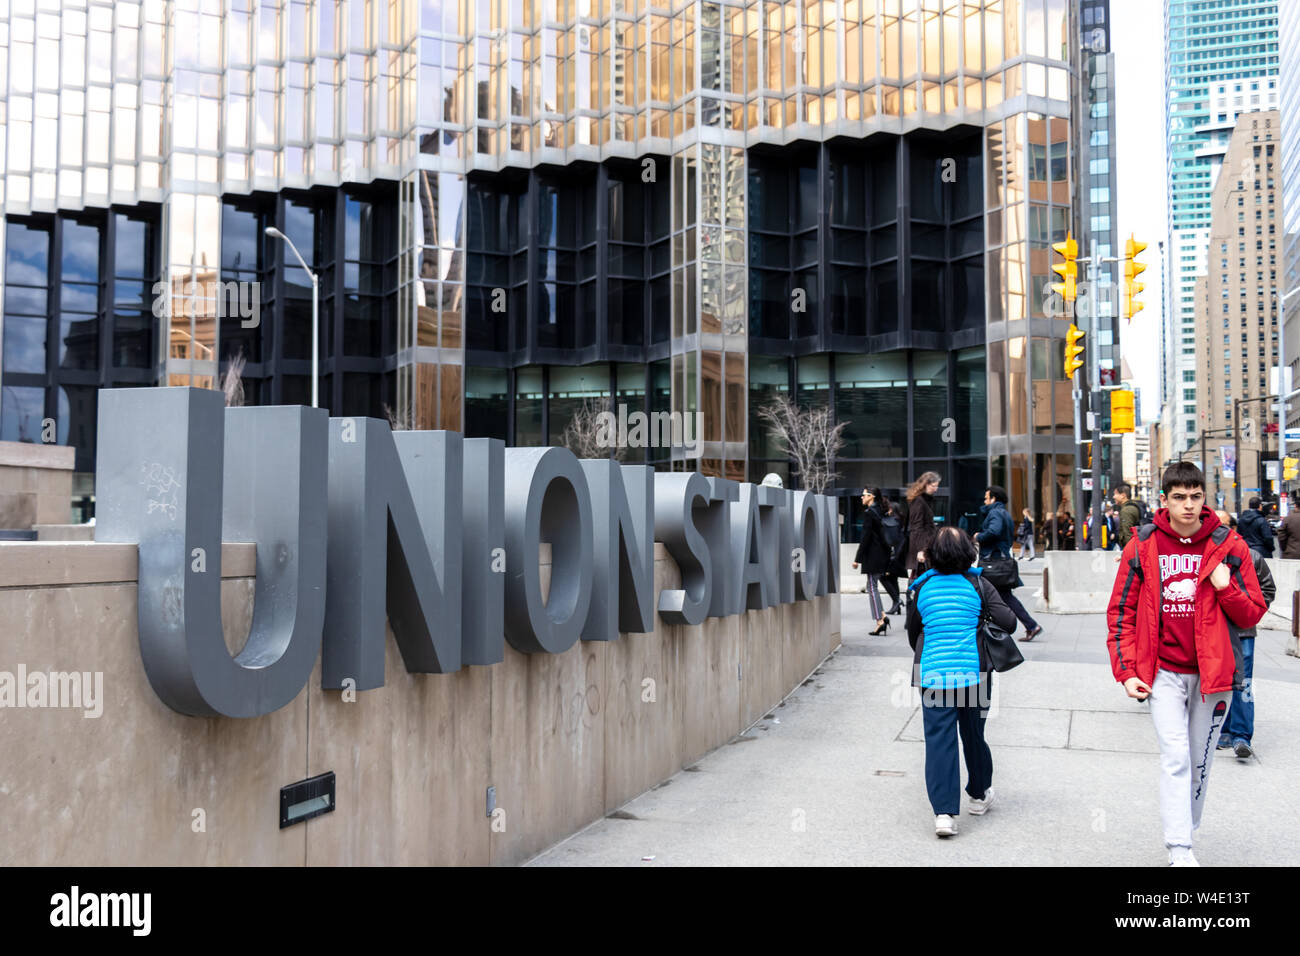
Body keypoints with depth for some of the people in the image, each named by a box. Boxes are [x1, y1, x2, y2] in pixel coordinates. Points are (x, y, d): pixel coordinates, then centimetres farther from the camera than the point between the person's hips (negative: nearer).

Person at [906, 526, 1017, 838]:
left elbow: (912, 634, 11)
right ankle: (979, 795, 36)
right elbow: (1008, 622, -9)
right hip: (974, 671, 0)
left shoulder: (921, 588, 2)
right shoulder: (978, 585, -3)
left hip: (933, 674, 0)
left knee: (939, 741, -1)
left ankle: (944, 812, -10)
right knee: (974, 735, 17)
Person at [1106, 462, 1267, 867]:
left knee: (1200, 762, 12)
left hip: (1213, 672, 2)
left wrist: (1226, 588, -15)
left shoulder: (1229, 546, 0)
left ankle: (1187, 831, 29)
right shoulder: (1142, 546, -2)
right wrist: (1126, 671, -5)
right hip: (1163, 673, -1)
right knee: (1175, 758, -10)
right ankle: (1180, 849, -8)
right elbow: (1120, 612, 2)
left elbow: (1252, 615, 5)